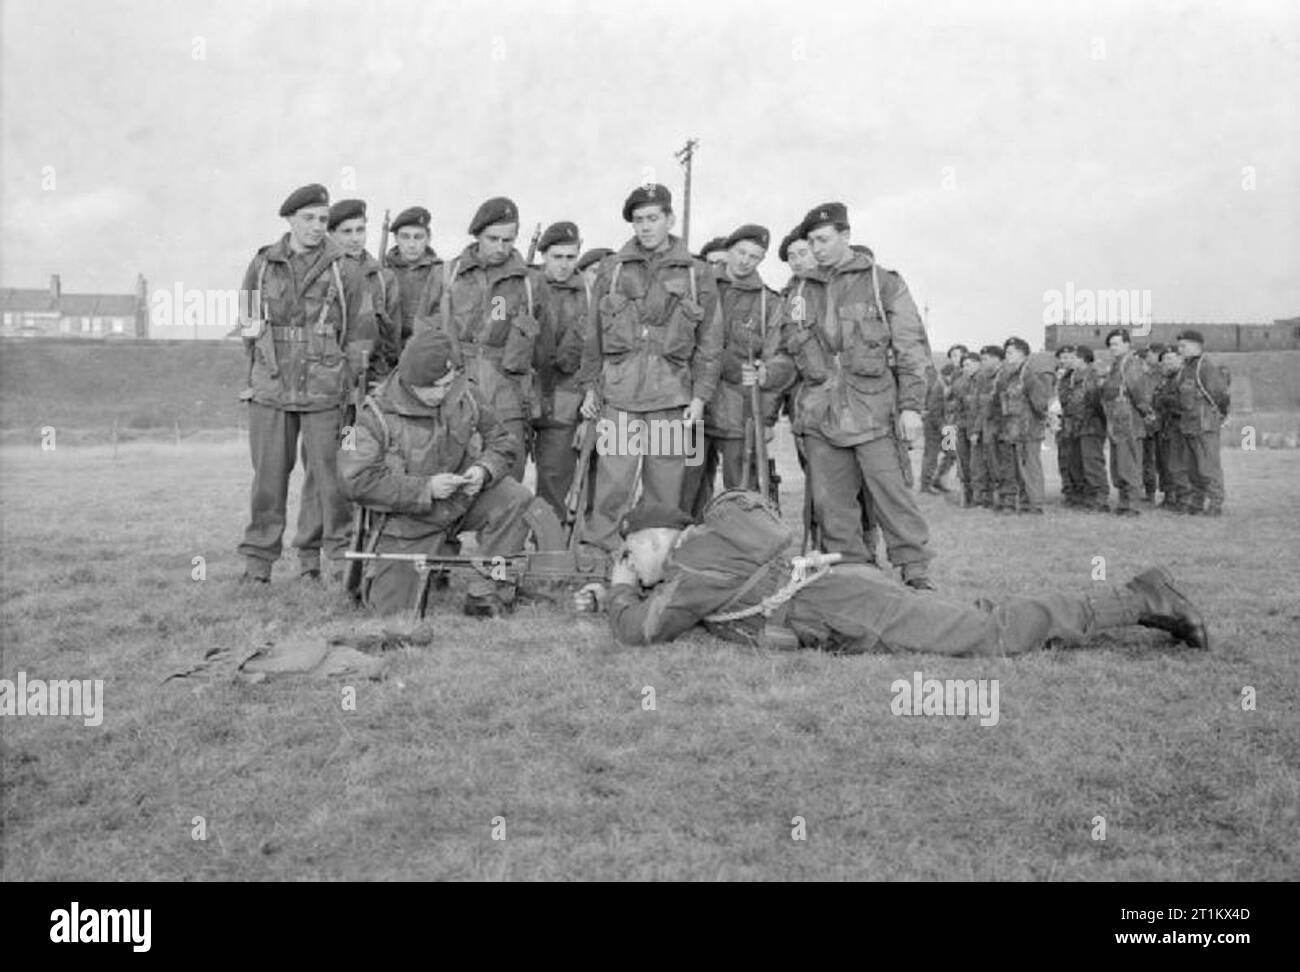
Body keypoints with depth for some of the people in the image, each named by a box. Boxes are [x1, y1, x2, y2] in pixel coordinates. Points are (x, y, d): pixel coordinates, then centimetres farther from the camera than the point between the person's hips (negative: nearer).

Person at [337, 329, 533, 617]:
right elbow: (359, 480, -20)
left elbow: (503, 443, 5)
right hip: (409, 521, -3)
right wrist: (425, 488, -26)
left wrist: (484, 470, -18)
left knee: (515, 499, -24)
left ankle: (486, 594, -13)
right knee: (391, 610, -5)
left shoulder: (467, 396, -4)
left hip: (464, 501, 3)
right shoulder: (378, 414, -15)